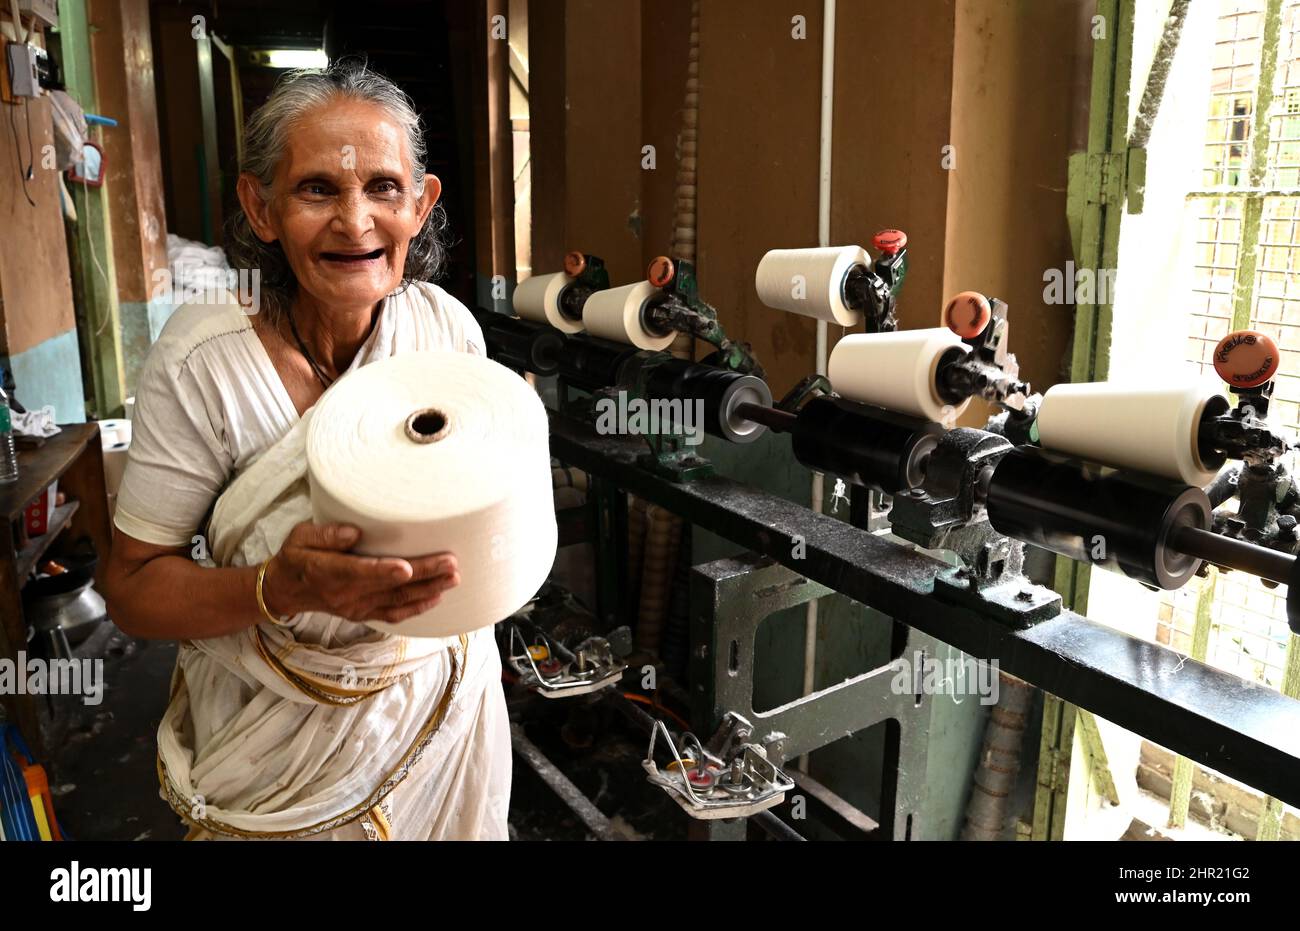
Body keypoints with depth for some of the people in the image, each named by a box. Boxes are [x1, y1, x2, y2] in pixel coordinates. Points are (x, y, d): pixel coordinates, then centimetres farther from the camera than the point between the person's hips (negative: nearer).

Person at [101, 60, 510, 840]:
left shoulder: (449, 325, -12)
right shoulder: (201, 364, -22)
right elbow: (133, 588, -15)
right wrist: (282, 588, -34)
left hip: (441, 697, 3)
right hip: (279, 738, -2)